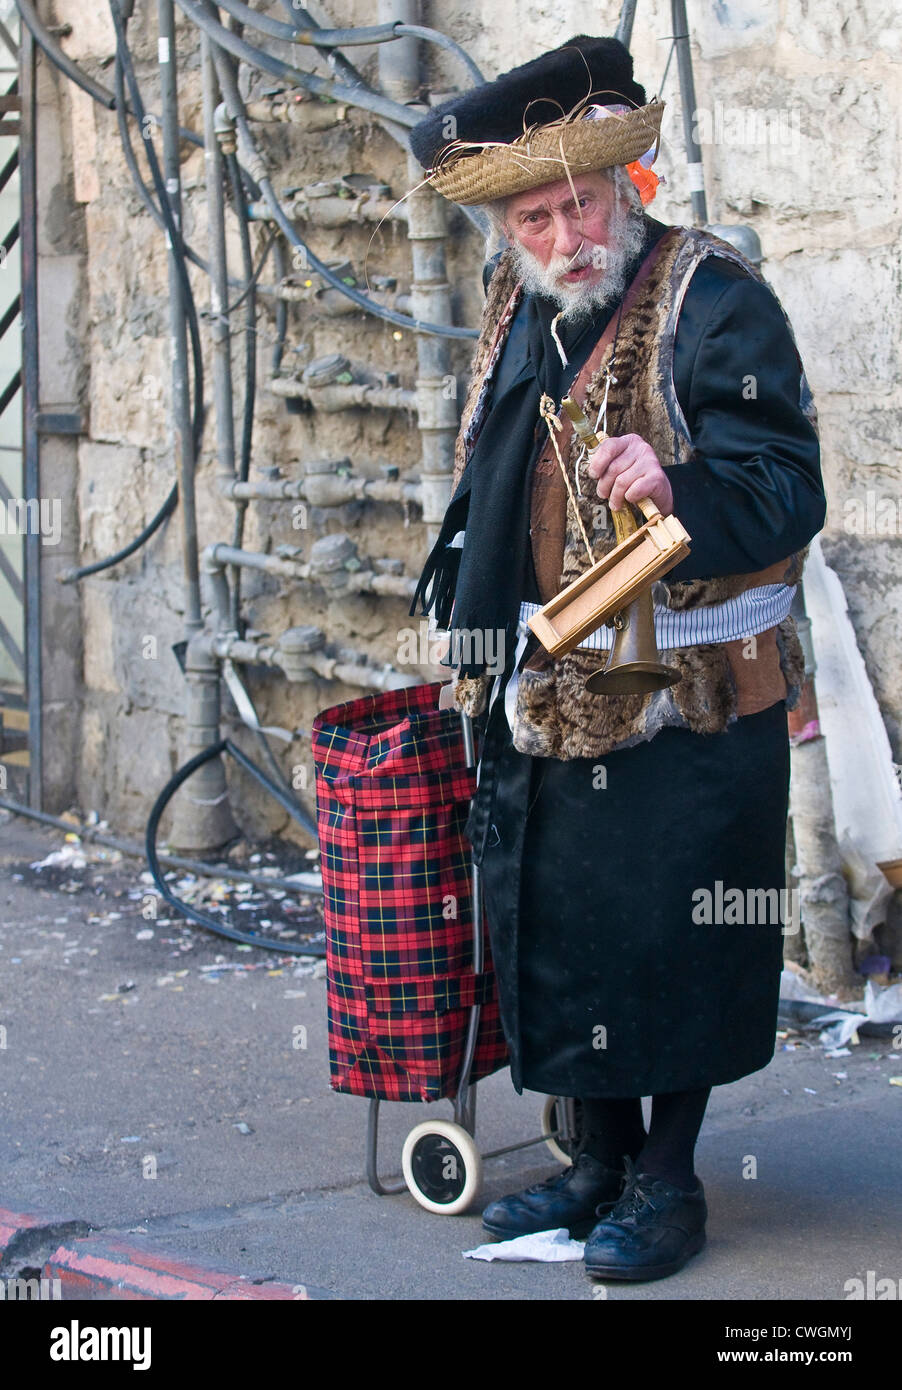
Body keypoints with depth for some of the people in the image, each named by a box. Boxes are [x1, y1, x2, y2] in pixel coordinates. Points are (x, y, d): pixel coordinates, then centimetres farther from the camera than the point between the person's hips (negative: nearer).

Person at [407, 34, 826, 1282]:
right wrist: (474, 621, 21)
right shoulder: (515, 312, 11)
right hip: (546, 699, 7)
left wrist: (680, 489, -36)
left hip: (690, 703, -7)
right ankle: (602, 1159, 28)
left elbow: (787, 492, -18)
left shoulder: (713, 299, -11)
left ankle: (669, 1179, 15)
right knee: (556, 924, 12)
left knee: (671, 937, 0)